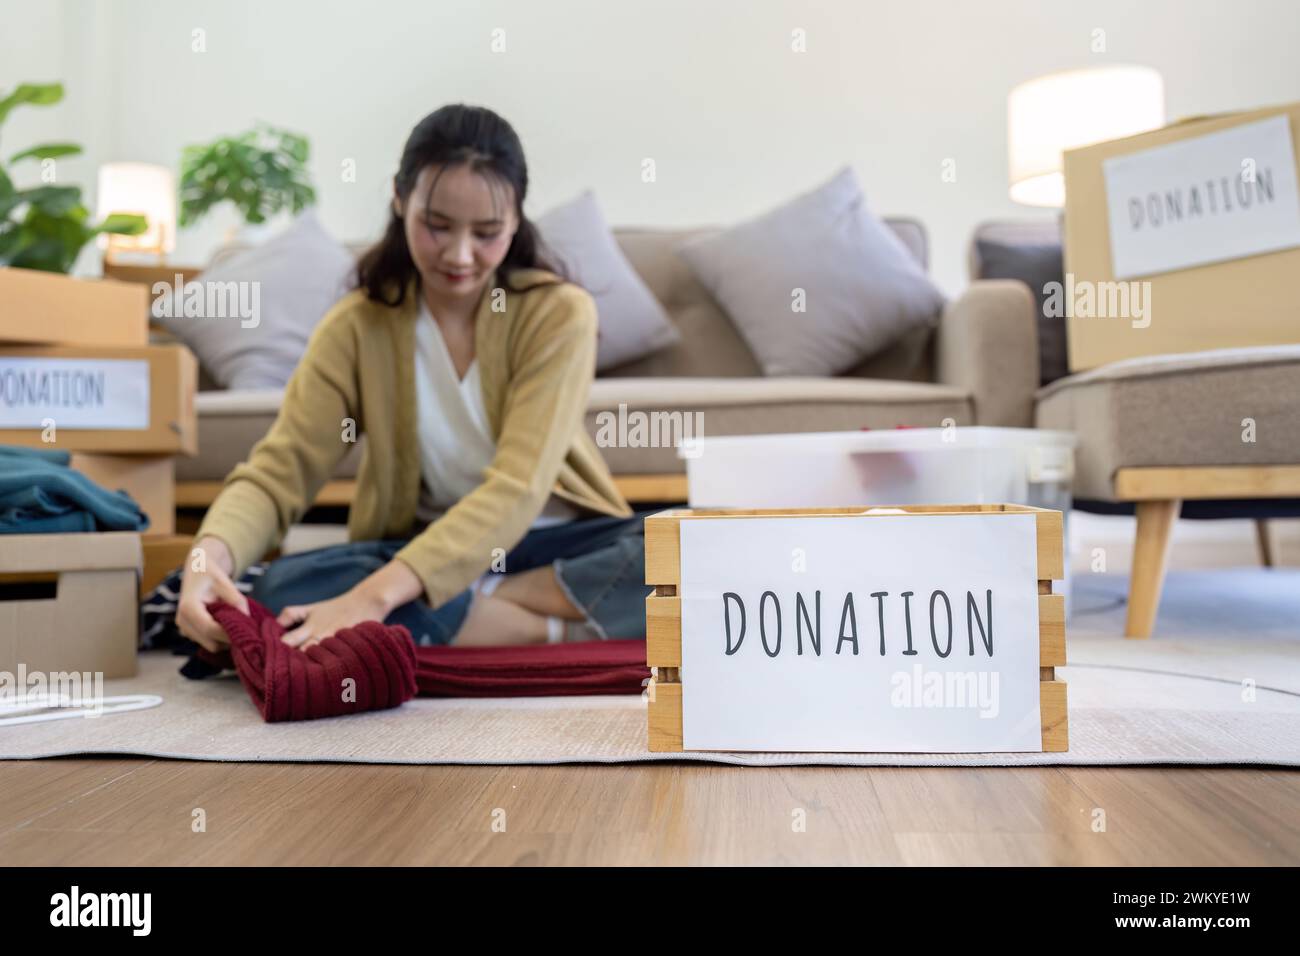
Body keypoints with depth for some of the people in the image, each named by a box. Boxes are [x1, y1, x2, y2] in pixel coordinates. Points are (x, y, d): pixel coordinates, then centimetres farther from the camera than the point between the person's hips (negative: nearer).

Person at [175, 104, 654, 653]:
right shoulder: (358, 325, -6)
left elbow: (514, 489, -25)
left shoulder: (559, 313, -14)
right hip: (420, 549, 3)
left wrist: (375, 596, -38)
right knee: (283, 593, -29)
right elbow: (278, 471, -13)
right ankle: (566, 627, -23)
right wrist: (210, 555, -36)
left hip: (556, 542, -2)